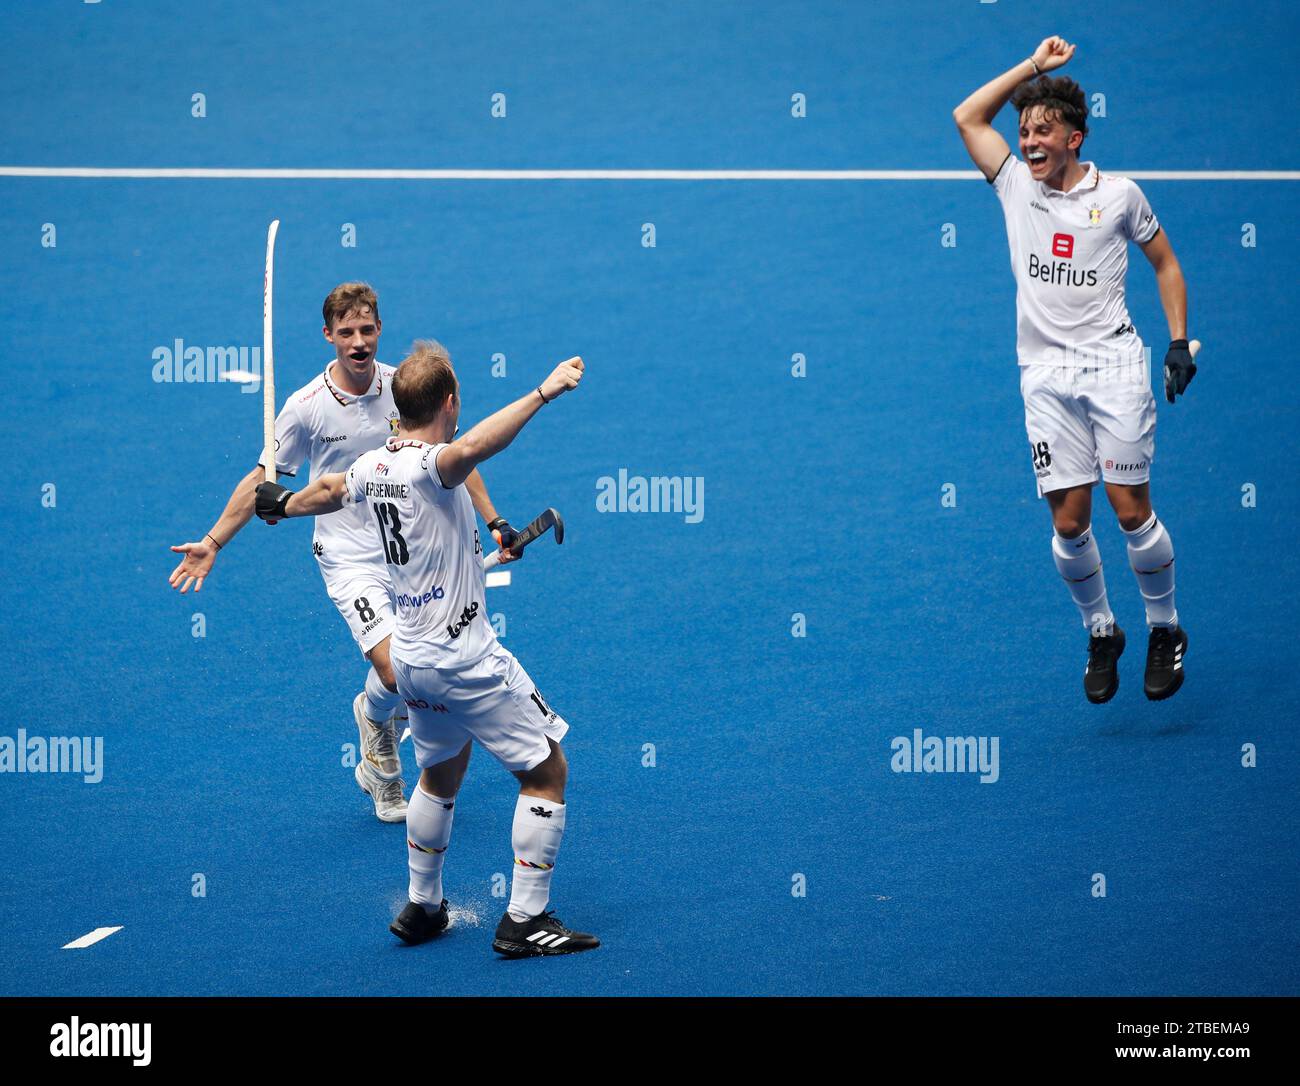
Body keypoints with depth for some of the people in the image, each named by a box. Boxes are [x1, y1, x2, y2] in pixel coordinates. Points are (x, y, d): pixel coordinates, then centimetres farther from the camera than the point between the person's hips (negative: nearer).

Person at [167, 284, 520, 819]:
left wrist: (493, 522, 9)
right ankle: (375, 718, 17)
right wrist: (211, 543, -1)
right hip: (350, 559, -4)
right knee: (395, 672, -20)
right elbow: (262, 480, 1)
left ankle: (378, 764, 33)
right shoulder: (306, 407, -10)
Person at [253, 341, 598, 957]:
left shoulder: (372, 467, 4)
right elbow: (470, 450, -46)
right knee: (546, 771, 1)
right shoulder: (426, 465, -21)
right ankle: (525, 922, -1)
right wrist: (541, 394, -52)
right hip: (468, 662, -9)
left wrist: (283, 504, 49)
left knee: (441, 773, 27)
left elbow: (327, 491, 28)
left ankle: (422, 909, 34)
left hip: (413, 657, 9)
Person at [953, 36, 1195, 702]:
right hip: (1047, 376, 2)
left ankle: (1165, 630, 12)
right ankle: (1101, 634, 17)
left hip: (1114, 366, -2)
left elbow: (1164, 263, 14)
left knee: (1131, 510, -5)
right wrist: (1036, 65, 5)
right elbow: (967, 116, 6)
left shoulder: (1119, 195, 2)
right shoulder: (1015, 186, 8)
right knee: (1069, 522, -2)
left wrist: (1179, 342, 5)